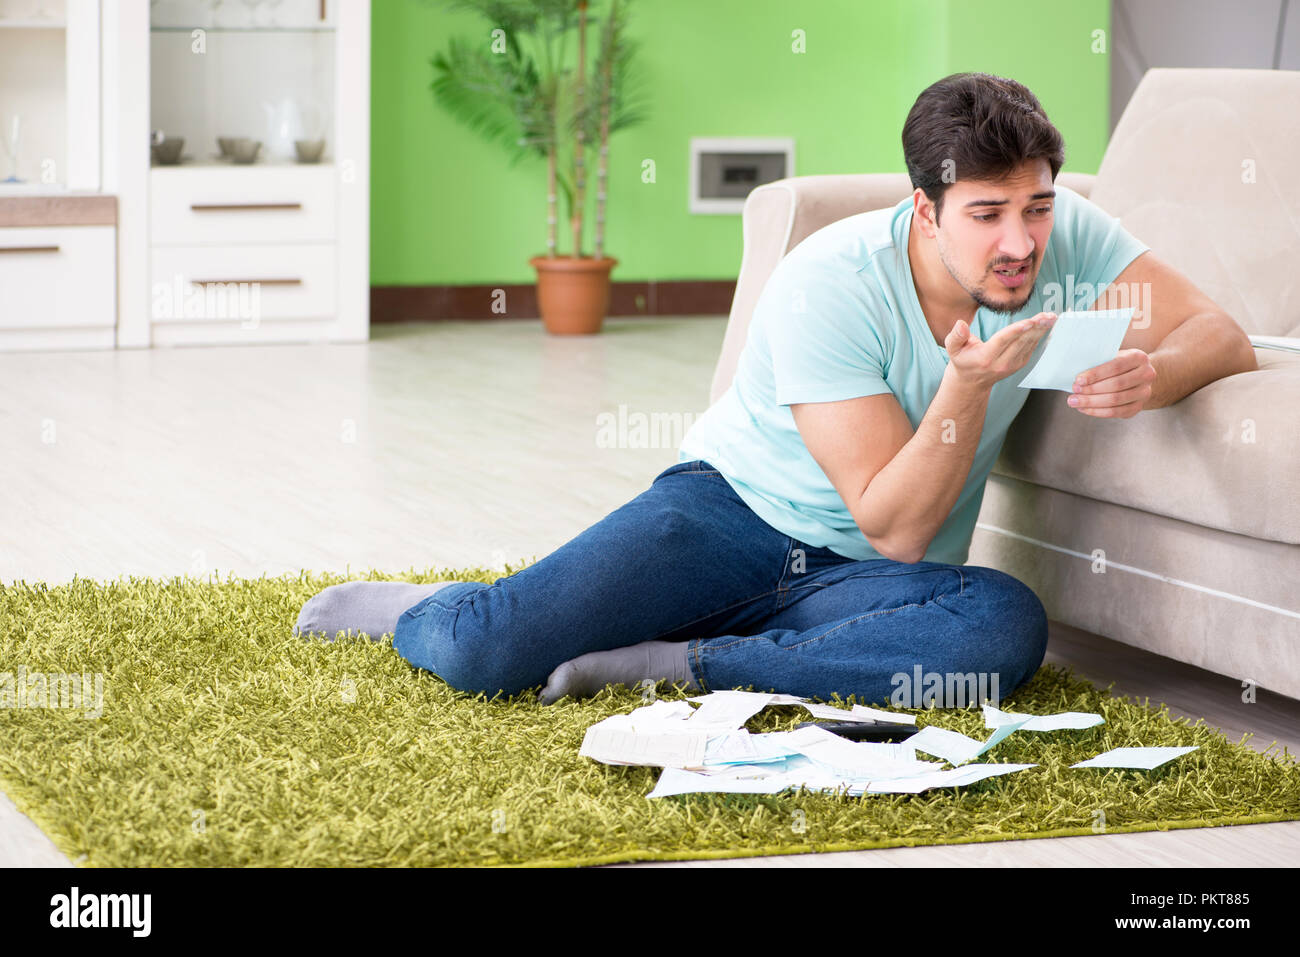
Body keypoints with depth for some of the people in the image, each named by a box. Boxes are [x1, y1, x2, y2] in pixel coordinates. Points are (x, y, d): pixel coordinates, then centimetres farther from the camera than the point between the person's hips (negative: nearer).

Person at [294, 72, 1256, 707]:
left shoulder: (1062, 233, -9)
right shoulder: (826, 285, -21)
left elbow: (1223, 337, -8)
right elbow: (895, 525, -21)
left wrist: (1148, 375, -31)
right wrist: (968, 385, -37)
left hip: (855, 580, 4)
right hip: (734, 512, -4)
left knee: (1008, 626, -33)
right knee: (480, 654, -24)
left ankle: (682, 663, -22)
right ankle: (402, 606, 15)